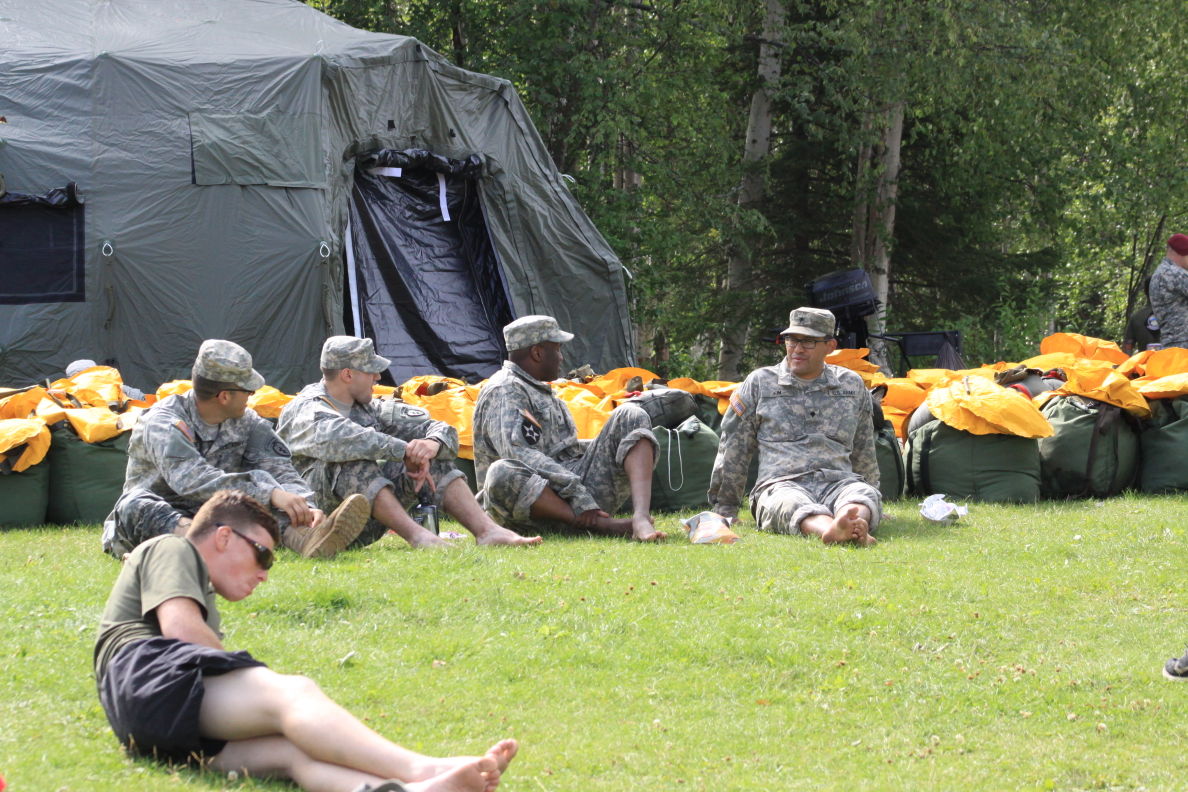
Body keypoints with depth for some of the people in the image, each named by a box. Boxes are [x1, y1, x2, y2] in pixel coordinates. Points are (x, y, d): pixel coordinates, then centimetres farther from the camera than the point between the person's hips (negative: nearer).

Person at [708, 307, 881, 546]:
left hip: (840, 482, 3)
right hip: (781, 483, -3)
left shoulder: (852, 385, 22)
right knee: (793, 503, -40)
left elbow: (864, 452, 32)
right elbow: (733, 450, 17)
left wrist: (870, 509, 34)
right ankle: (831, 531, -73)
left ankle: (856, 522, -69)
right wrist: (724, 511, 15)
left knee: (864, 494, -34)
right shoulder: (759, 383, 15)